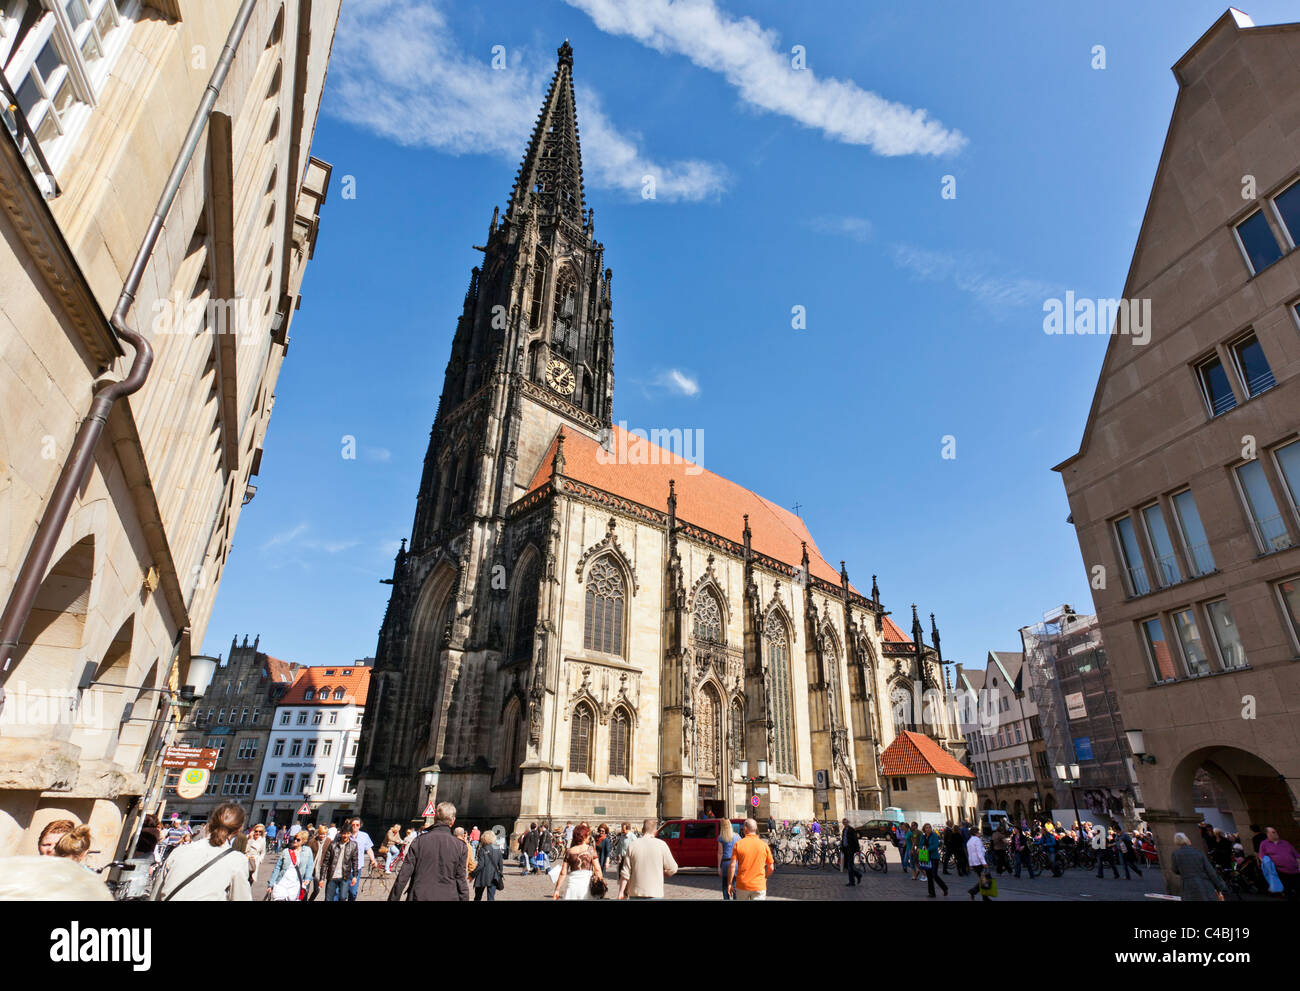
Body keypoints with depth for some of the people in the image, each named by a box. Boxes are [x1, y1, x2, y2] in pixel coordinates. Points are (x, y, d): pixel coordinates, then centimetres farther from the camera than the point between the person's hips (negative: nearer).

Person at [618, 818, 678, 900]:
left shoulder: (632, 846, -2)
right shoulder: (661, 845, -5)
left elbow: (625, 873, -1)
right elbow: (672, 869, -1)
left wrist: (621, 892, 6)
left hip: (635, 893, 2)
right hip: (655, 893, -1)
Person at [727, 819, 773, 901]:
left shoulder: (739, 844, -6)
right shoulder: (764, 845, -3)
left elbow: (732, 865, -9)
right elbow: (771, 868, 2)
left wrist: (730, 883, 0)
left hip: (742, 885, 0)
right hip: (759, 886, 0)